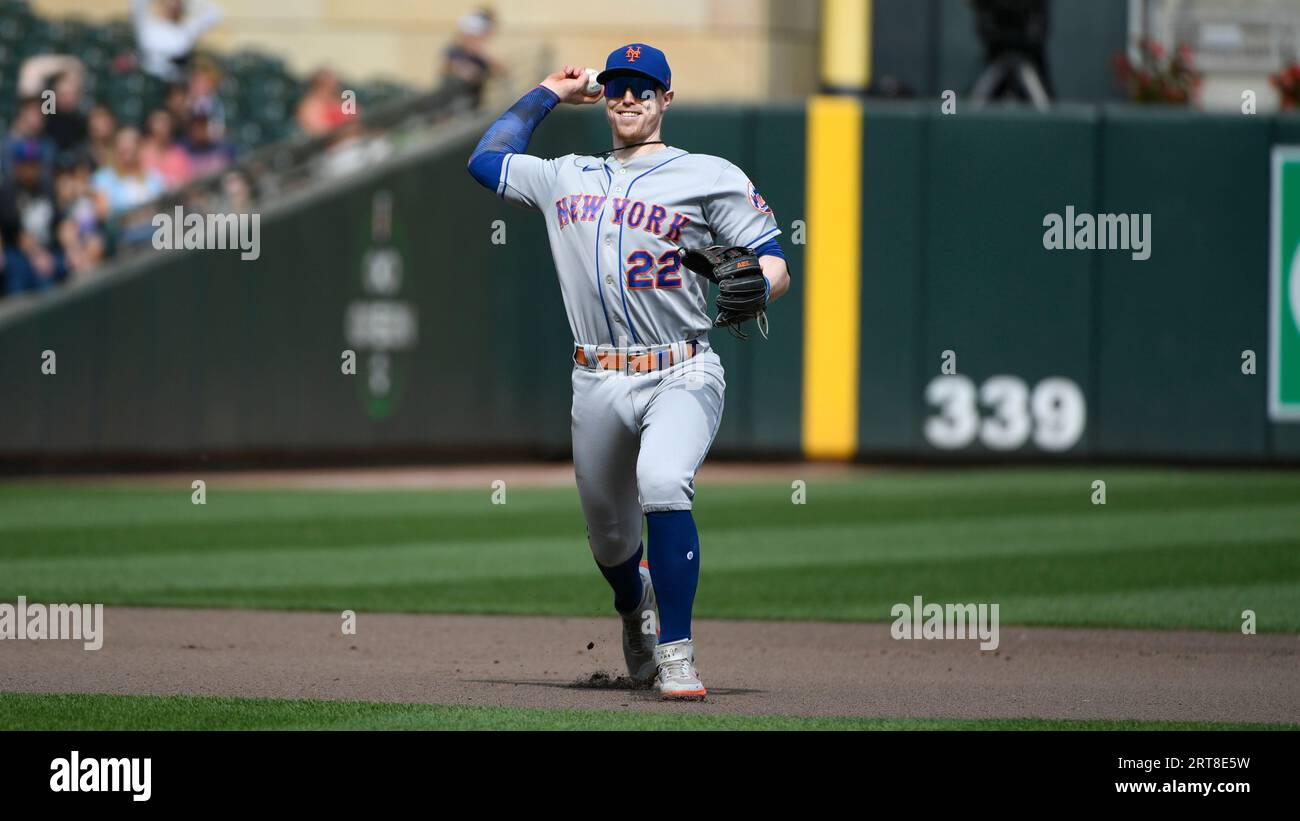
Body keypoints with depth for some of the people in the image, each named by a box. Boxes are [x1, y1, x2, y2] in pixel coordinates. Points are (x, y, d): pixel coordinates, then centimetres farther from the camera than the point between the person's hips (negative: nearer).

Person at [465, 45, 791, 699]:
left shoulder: (711, 177, 2)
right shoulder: (567, 179, 16)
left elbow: (775, 264, -2)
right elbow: (485, 160, 26)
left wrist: (757, 284, -25)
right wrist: (547, 94, 28)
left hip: (682, 376, -4)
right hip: (598, 385, 4)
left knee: (663, 483, -31)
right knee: (609, 536, 11)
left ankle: (676, 656, -24)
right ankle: (634, 604, 48)